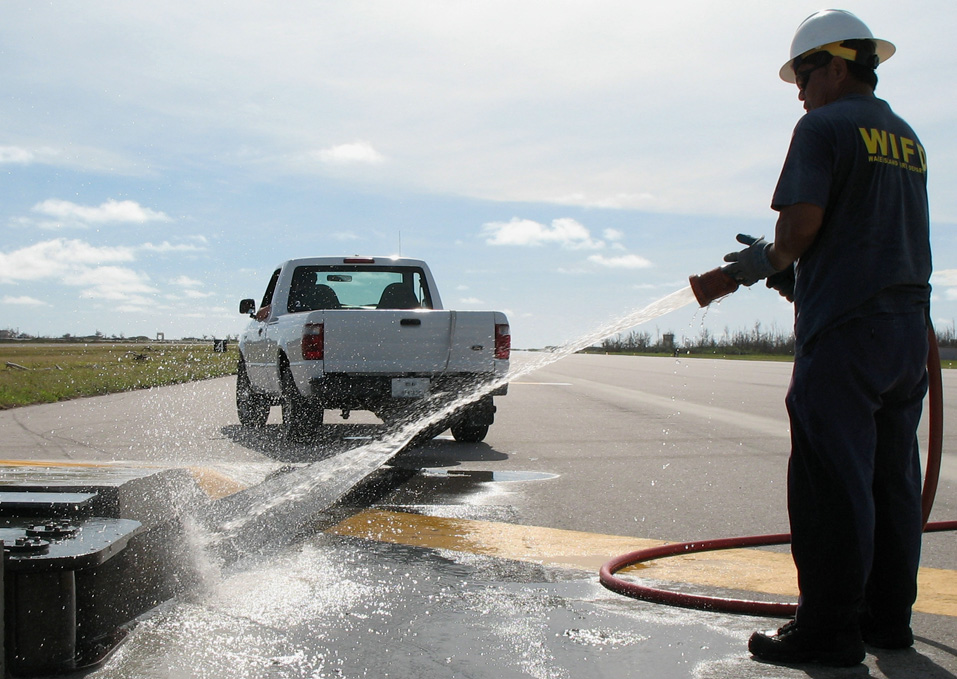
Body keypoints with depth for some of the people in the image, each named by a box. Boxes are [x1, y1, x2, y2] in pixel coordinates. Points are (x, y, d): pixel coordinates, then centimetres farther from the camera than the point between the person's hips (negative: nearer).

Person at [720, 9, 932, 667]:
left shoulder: (824, 126, -6)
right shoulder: (907, 137, 19)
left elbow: (802, 220, -17)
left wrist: (772, 258, 4)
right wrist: (789, 265, 21)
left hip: (845, 327, -9)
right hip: (910, 326, 9)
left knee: (833, 482, -5)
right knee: (893, 478, 12)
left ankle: (830, 629, -1)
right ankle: (889, 617, 20)